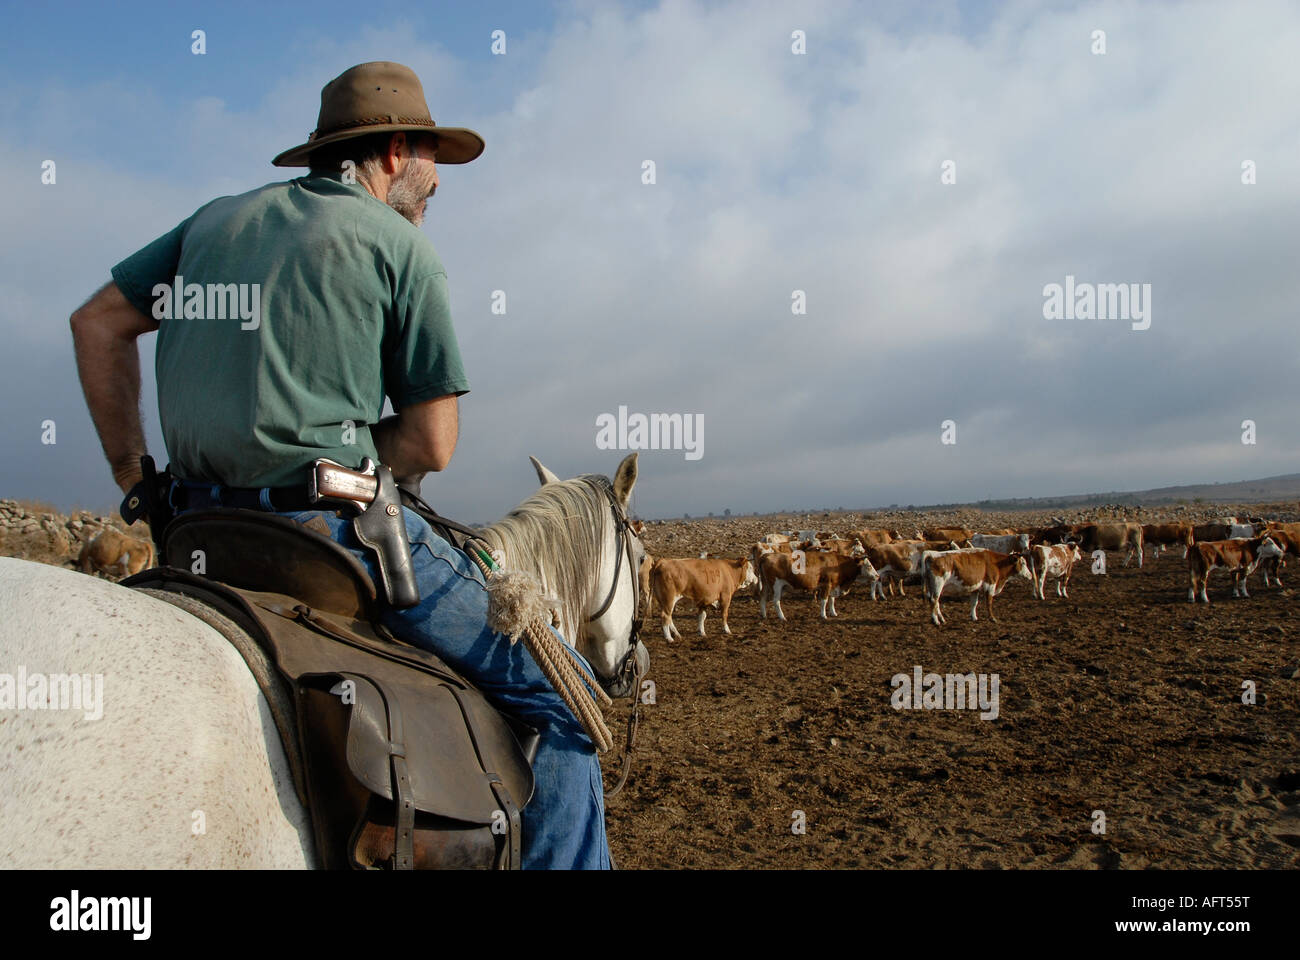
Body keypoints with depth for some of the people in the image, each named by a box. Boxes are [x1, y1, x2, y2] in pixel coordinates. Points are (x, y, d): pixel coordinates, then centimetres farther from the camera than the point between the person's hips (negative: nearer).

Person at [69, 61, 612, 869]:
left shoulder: (217, 219, 16)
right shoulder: (400, 244, -2)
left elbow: (98, 325, 20)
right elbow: (433, 443, -7)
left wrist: (132, 471, 22)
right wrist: (338, 452, 9)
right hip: (334, 527, -7)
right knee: (560, 701, 1)